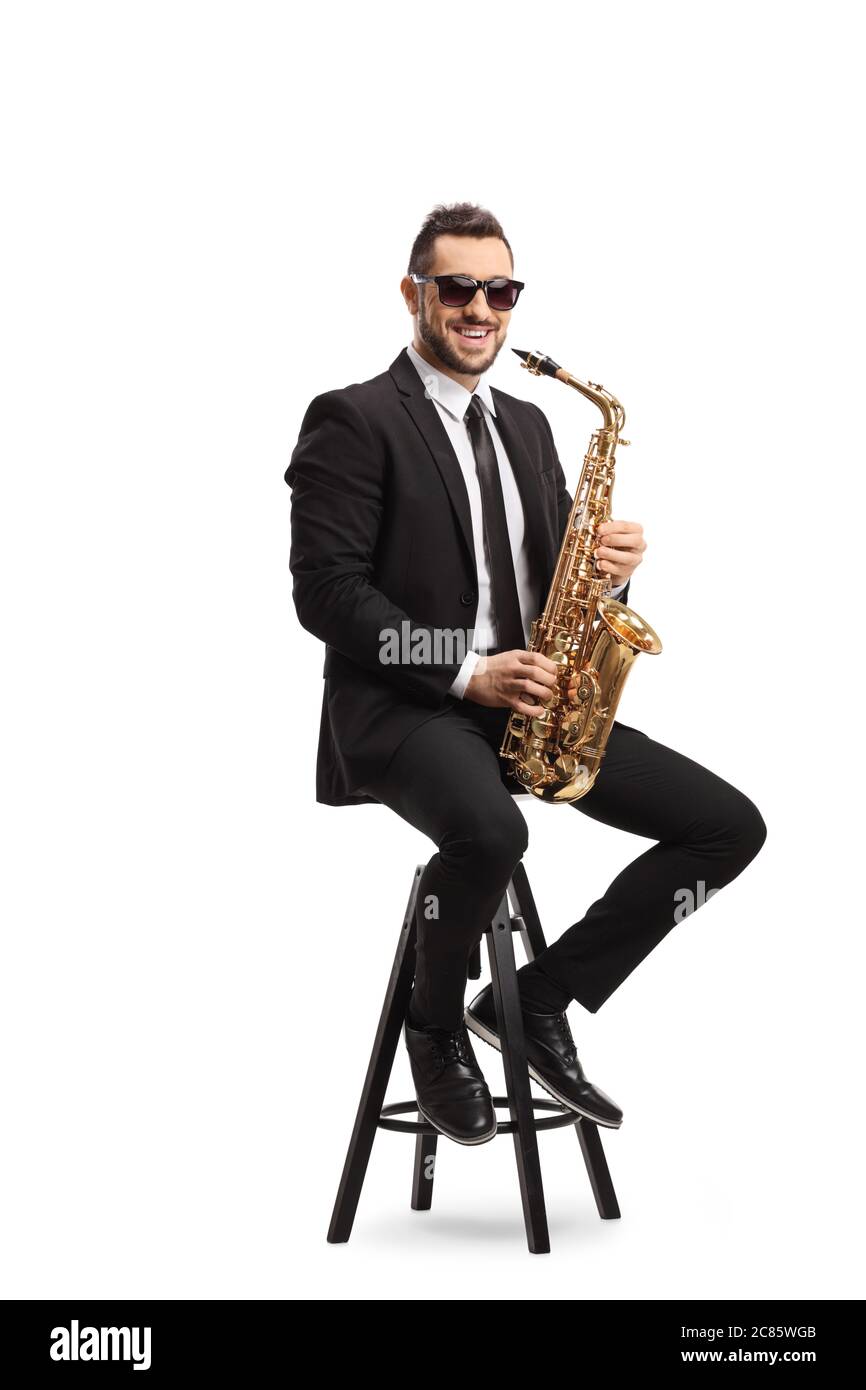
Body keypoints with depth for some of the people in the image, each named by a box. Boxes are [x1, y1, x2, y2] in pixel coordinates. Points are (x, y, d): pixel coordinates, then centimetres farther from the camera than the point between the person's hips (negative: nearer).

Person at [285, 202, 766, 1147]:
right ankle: (435, 1026, -6)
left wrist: (607, 567, -5)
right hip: (402, 703, -7)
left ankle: (540, 999, 3)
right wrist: (462, 671, -20)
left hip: (531, 700, 7)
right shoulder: (353, 420, -3)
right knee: (491, 831, -39)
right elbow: (325, 590, -12)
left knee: (731, 826, -7)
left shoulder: (526, 426, 19)